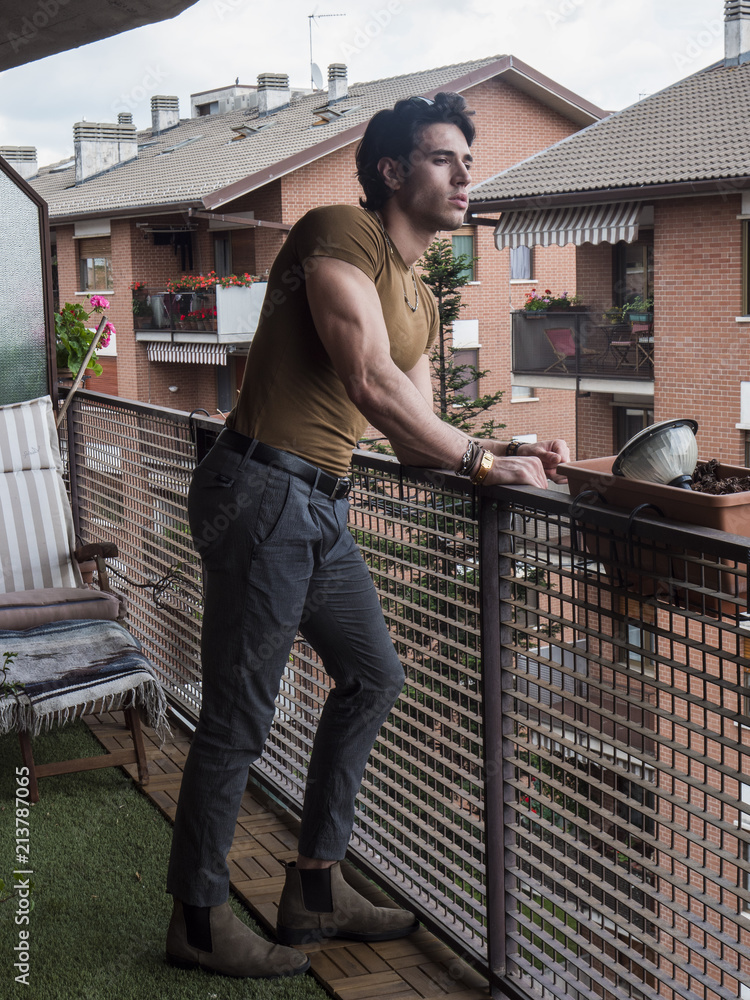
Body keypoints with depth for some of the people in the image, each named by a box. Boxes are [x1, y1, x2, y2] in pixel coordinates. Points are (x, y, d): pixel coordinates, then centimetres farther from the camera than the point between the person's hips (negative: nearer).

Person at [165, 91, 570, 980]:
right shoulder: (341, 234, -11)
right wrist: (481, 459, -16)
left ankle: (315, 889, 28)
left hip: (321, 507, 10)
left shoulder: (420, 302, 18)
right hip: (262, 494, -10)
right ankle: (198, 917, 16)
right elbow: (371, 382, -22)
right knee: (238, 717, -2)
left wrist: (506, 453, 1)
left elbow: (415, 440, 16)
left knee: (373, 675, 16)